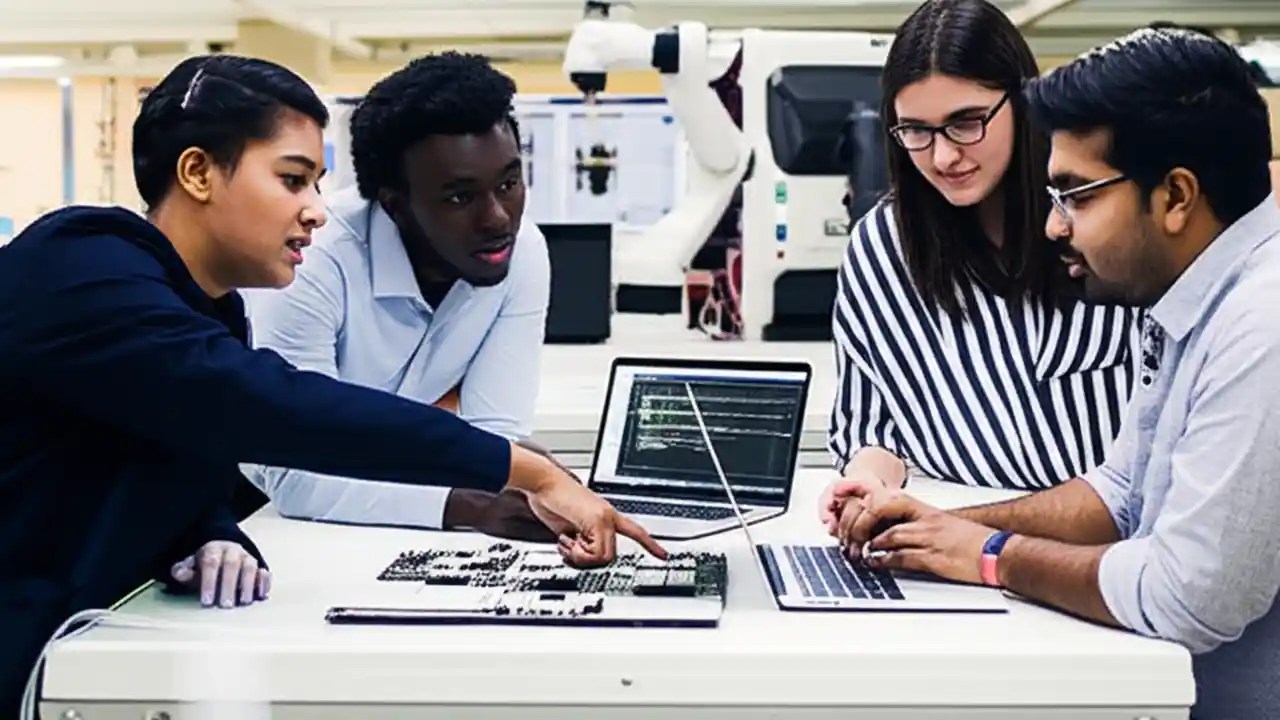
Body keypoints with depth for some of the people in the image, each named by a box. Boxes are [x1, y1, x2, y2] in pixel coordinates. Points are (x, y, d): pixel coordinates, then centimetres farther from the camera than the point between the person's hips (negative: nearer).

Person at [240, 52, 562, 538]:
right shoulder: (313, 262, -31)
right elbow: (290, 474, -35)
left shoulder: (524, 253, -17)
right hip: (265, 503, -4)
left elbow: (494, 434, -16)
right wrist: (468, 508, -46)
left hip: (389, 477, 4)